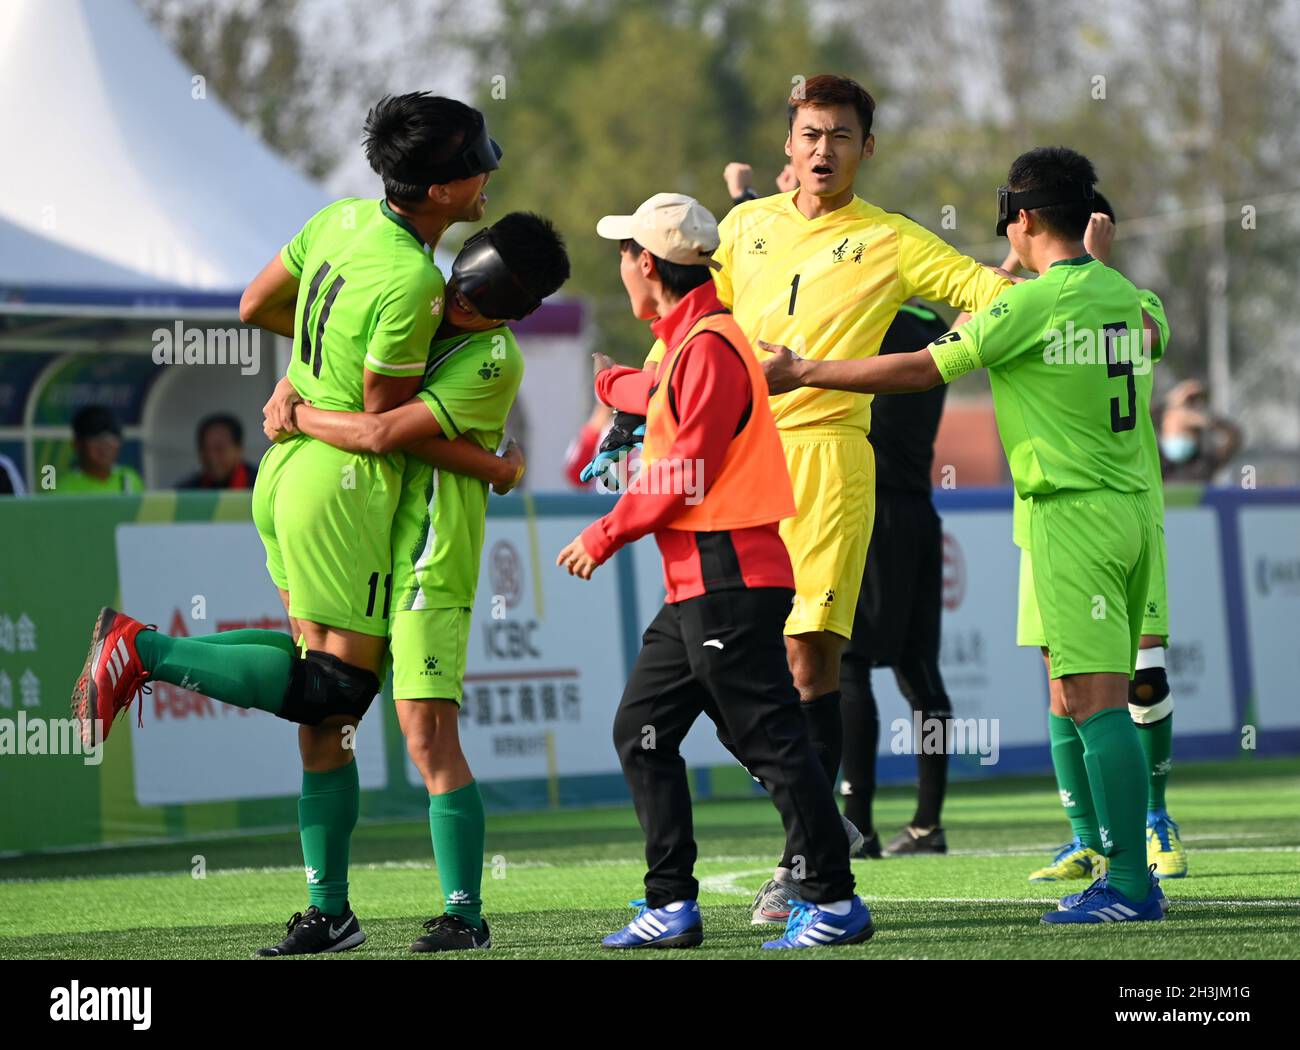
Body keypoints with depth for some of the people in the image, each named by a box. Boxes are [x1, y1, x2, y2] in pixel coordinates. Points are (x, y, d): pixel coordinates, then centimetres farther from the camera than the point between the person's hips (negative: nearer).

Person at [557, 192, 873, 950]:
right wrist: (613, 384, 61)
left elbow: (685, 473, -18)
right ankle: (672, 907, 10)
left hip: (729, 581, -10)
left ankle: (834, 902, -4)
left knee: (770, 738, -8)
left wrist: (607, 533, -8)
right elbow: (667, 400, 41)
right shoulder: (687, 342, 16)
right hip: (696, 585, 10)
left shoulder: (708, 346, -14)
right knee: (642, 730, 10)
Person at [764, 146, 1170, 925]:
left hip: (1074, 512, -8)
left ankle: (1131, 885, -11)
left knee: (1096, 699, -8)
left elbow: (920, 370, -9)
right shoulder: (1123, 296, 10)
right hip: (1132, 506, 8)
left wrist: (803, 374, 1)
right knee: (1106, 700, 11)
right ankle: (1130, 876, 11)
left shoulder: (1032, 304, -12)